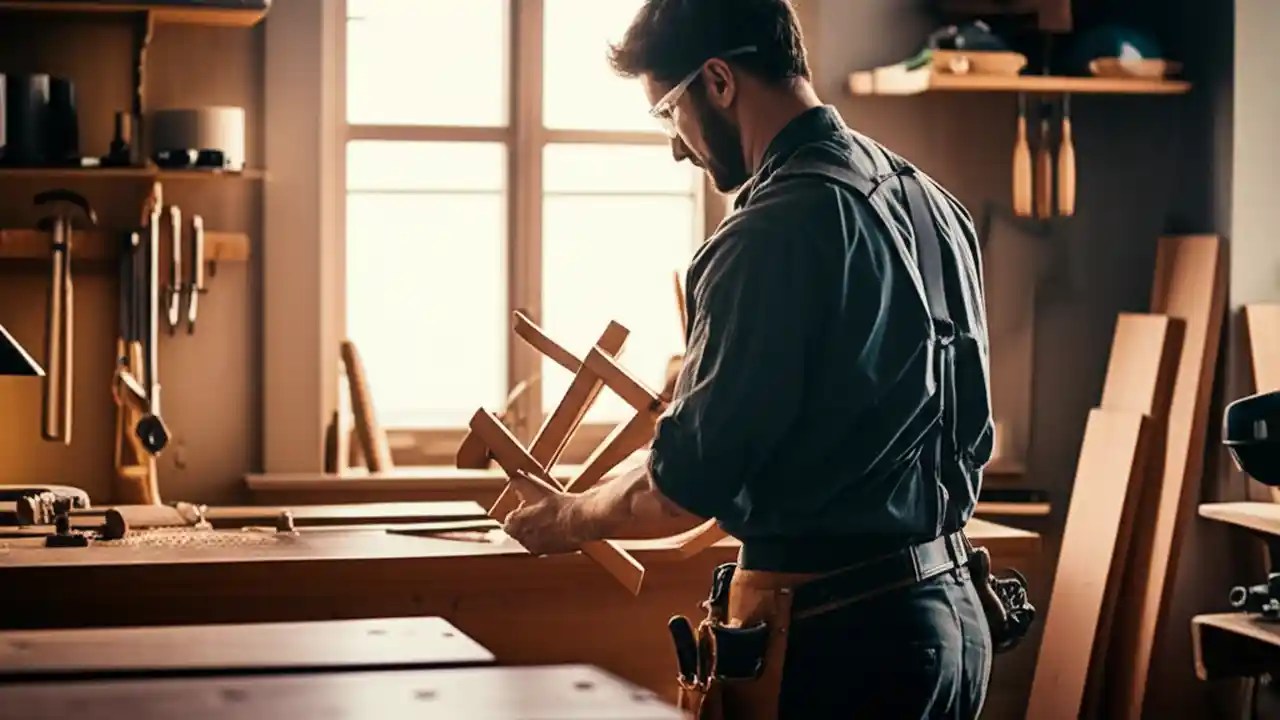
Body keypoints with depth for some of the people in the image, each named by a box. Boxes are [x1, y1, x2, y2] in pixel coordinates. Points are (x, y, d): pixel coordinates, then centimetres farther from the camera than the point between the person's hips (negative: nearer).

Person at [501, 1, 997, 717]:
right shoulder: (933, 203, 9)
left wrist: (569, 519, 3)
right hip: (954, 614, 9)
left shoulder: (774, 233, -18)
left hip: (833, 636, -9)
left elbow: (683, 488, -16)